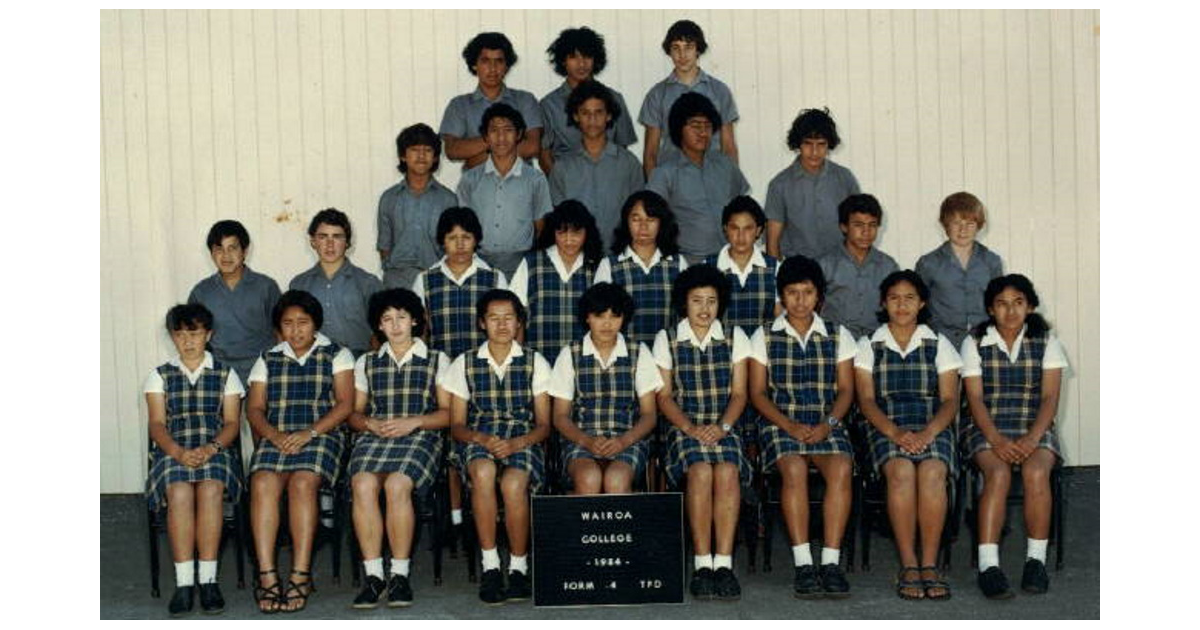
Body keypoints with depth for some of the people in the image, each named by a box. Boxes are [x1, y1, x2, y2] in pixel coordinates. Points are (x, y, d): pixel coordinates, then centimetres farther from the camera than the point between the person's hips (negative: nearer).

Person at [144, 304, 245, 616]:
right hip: (172, 452, 0)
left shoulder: (225, 374, 16)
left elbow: (231, 422, 8)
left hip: (215, 450, 0)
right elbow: (157, 424, 6)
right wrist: (179, 452, -15)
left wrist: (211, 448, -14)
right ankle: (184, 582, -33)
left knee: (210, 489, -35)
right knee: (180, 491, -34)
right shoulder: (160, 376, 17)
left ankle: (208, 579, -32)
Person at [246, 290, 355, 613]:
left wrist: (310, 433, -12)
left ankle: (300, 576, -34)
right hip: (276, 437, 2)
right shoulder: (267, 359, 21)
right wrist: (275, 435, -9)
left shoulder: (336, 355, 13)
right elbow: (254, 409, 13)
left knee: (303, 482, -33)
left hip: (321, 435, -2)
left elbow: (345, 404, 2)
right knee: (263, 483, -30)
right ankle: (267, 576, -34)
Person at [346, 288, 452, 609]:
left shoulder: (437, 361, 17)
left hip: (420, 436, -2)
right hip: (373, 436, 2)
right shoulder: (366, 363, 25)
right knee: (363, 485, -32)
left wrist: (413, 422, -8)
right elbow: (354, 413, 18)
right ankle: (373, 575, -29)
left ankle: (400, 574, -27)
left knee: (397, 484, -35)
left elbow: (447, 413, 8)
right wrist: (370, 424, -5)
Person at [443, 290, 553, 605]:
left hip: (523, 439, 0)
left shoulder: (535, 363, 10)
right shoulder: (464, 364, 11)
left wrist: (517, 443, -15)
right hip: (478, 439, 1)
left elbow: (544, 425, 6)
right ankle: (490, 566, -28)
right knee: (483, 471, -36)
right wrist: (483, 439, -14)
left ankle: (519, 567, -15)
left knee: (514, 483, -35)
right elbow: (457, 425, 8)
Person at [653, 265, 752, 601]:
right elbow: (664, 396, 5)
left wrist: (721, 426, -11)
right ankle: (702, 564, -31)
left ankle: (723, 563, -33)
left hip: (723, 428, 1)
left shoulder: (735, 338, 12)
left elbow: (739, 393, 7)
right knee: (700, 470, -33)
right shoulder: (666, 340, 9)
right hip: (683, 427, -1)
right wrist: (689, 427, -11)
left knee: (727, 470, -33)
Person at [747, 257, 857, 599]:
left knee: (840, 468, -31)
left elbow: (846, 389, 9)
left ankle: (831, 562, -32)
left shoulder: (838, 335, 14)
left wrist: (827, 424, -10)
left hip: (827, 425, 1)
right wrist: (789, 425, -11)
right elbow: (757, 393, 5)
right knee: (794, 468, -34)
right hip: (780, 423, -1)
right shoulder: (764, 336, 10)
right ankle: (803, 563, -33)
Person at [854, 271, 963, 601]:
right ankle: (908, 565, -31)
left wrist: (929, 431, -14)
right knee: (901, 471, -34)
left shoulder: (939, 344, 15)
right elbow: (866, 400, 3)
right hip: (886, 427, 0)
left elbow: (950, 400, 6)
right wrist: (894, 431, -16)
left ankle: (929, 564, -30)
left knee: (932, 471, -33)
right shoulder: (869, 345, 14)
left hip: (932, 427, 1)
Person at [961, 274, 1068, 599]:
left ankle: (1036, 560, -22)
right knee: (998, 473, -31)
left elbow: (1050, 397, -2)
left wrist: (1032, 439, -18)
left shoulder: (1047, 342, 6)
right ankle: (988, 566, -35)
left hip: (1035, 429, 1)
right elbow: (975, 398, -3)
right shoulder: (975, 343, 5)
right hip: (988, 428, -1)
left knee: (1036, 472, -31)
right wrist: (997, 441, -18)